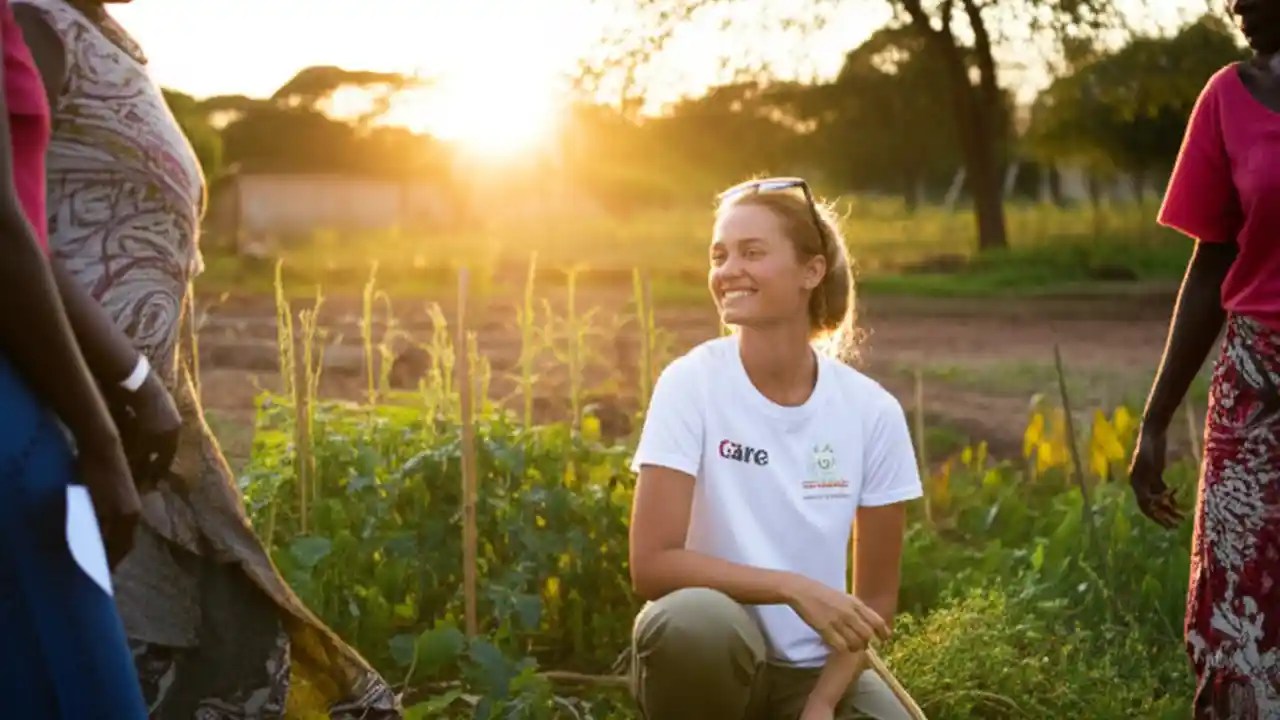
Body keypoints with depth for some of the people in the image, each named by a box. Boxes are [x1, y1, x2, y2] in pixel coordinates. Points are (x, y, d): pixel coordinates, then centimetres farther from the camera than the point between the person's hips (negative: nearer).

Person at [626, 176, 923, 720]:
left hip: (818, 670, 2)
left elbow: (877, 600, -1)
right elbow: (652, 565, -18)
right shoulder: (690, 383, -13)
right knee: (696, 618, -35)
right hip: (712, 658, -2)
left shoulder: (872, 411, -7)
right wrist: (793, 588, -24)